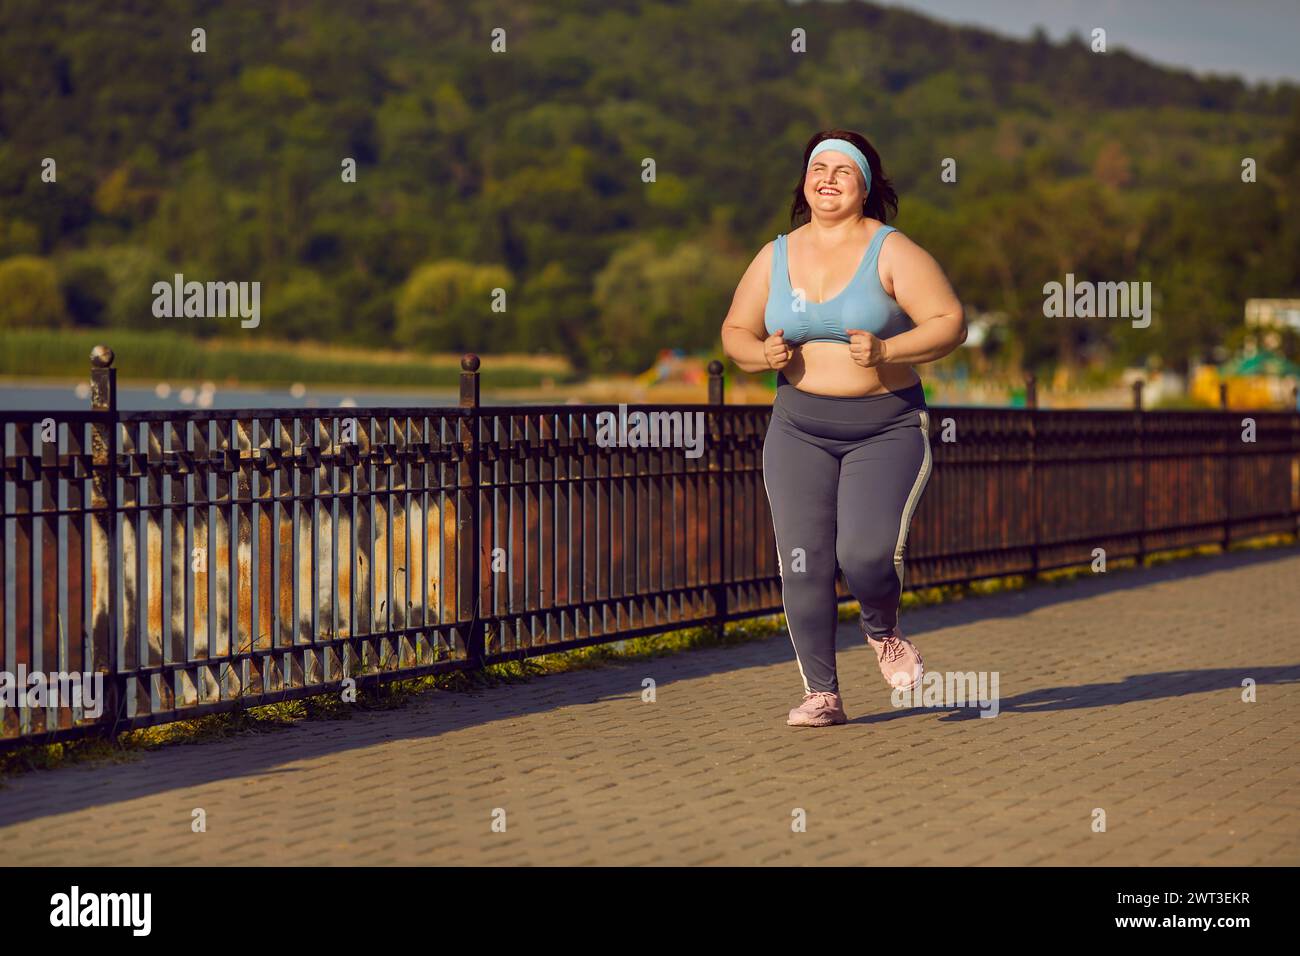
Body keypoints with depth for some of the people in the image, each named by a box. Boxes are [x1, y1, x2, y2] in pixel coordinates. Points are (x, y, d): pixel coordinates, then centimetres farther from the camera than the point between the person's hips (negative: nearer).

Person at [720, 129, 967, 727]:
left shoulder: (892, 252, -4)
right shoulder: (775, 257, 8)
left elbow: (951, 324, -8)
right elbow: (734, 331, 17)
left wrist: (886, 351, -22)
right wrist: (761, 354, -6)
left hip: (887, 428, -3)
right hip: (800, 429, 3)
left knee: (867, 553, -18)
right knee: (804, 564, -5)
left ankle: (884, 633, 16)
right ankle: (822, 694, 6)